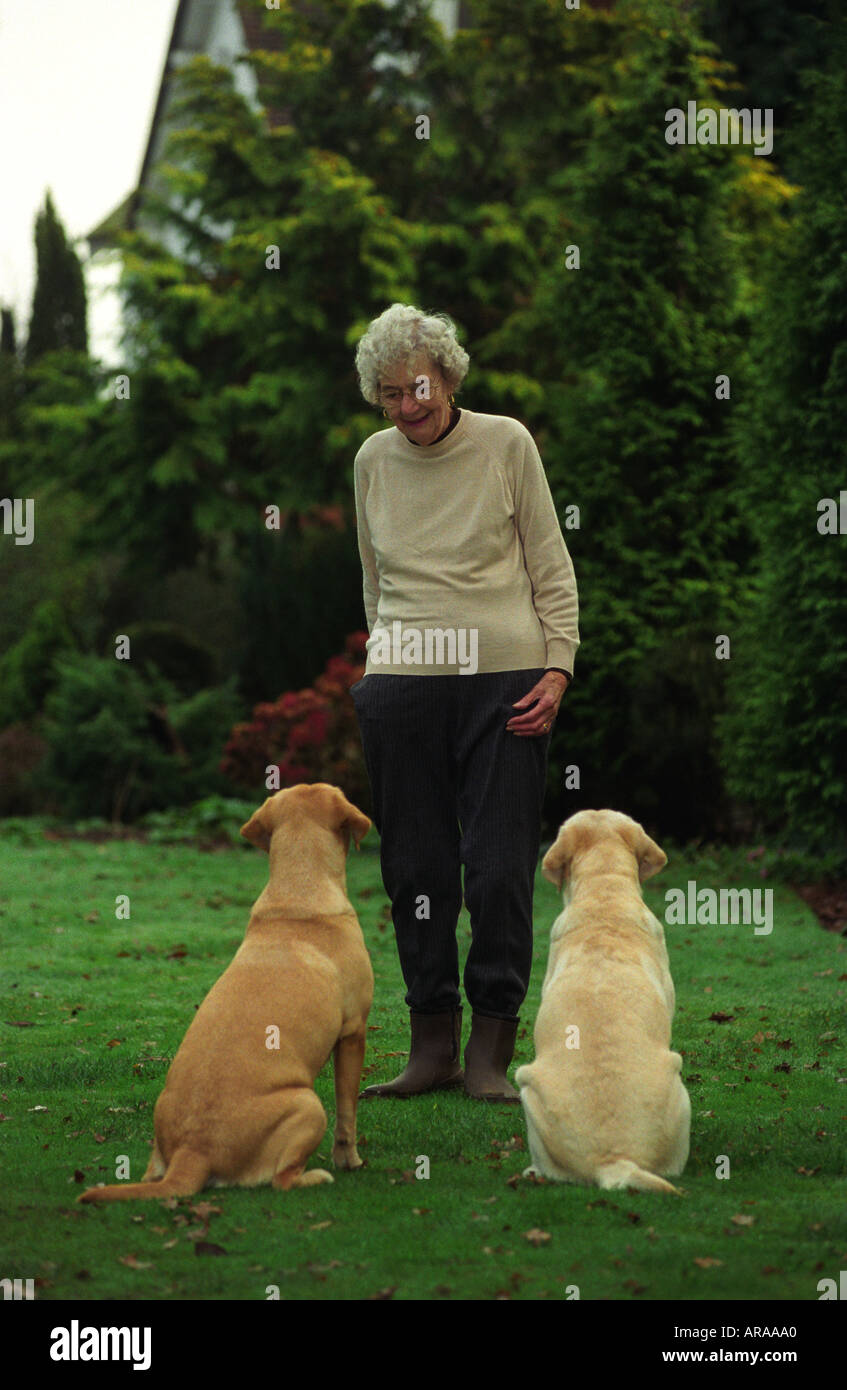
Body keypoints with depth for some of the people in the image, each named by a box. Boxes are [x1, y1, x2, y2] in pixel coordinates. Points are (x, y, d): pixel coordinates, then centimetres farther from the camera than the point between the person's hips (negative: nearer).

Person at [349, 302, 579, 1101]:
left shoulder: (506, 444, 0)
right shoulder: (373, 460, 9)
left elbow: (551, 567, 3)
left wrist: (557, 669, -5)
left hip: (503, 673, -3)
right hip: (402, 676, 3)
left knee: (500, 868, -6)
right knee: (415, 867, 1)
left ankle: (490, 1054, 2)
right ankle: (433, 1047, 9)